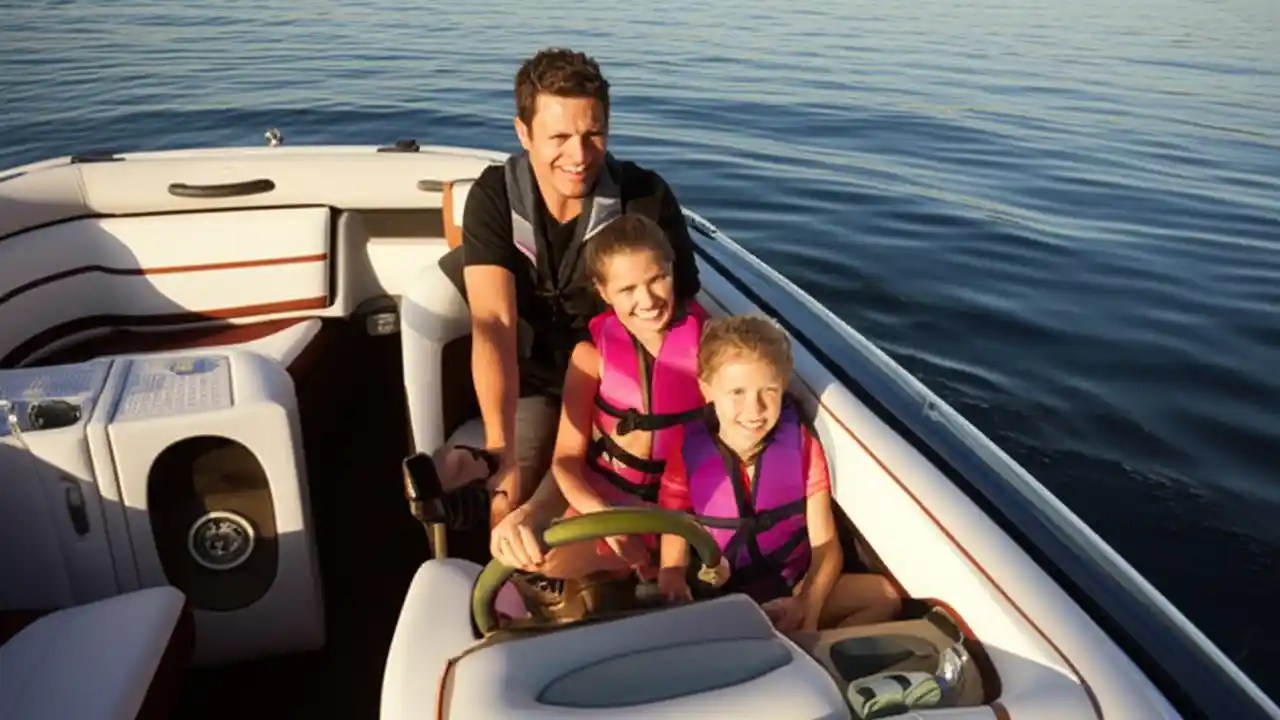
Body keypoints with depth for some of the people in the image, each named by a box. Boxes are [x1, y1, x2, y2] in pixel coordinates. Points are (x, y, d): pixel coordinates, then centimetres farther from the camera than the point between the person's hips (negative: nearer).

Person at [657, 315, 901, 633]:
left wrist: (807, 608, -25)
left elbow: (826, 547, -6)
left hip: (795, 590, 2)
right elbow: (673, 567, -9)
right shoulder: (686, 461, -11)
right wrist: (679, 604, -33)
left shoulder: (801, 446, -6)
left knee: (885, 596, -20)